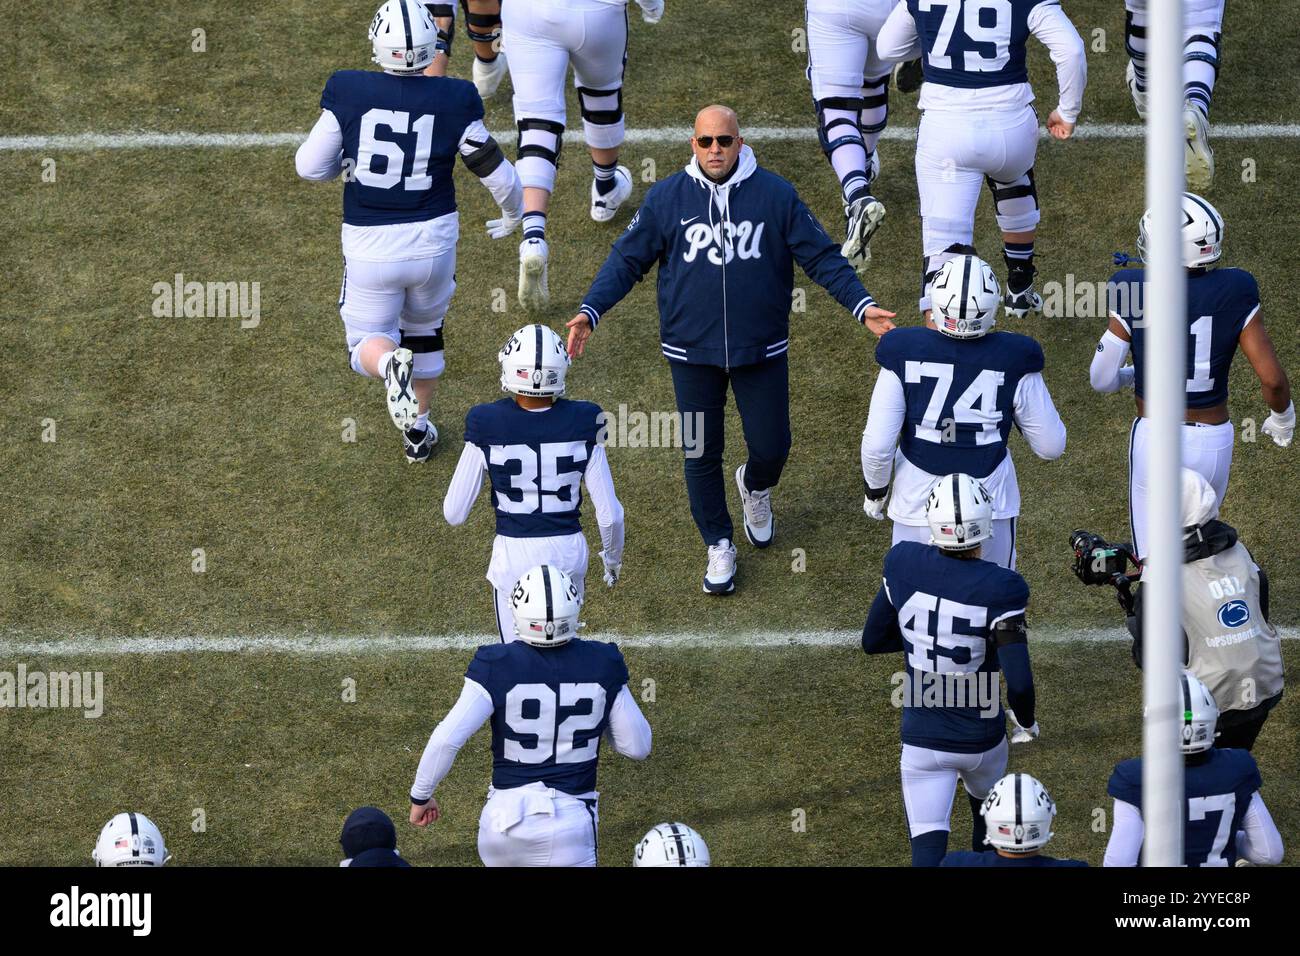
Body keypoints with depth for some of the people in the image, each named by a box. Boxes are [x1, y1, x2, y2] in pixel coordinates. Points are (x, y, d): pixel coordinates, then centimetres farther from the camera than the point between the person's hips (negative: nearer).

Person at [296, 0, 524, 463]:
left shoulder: (348, 93, -11)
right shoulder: (455, 101, -11)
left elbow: (310, 166, -4)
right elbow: (498, 174, -3)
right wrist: (513, 215, 18)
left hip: (370, 246, -1)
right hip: (433, 241, 1)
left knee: (368, 346, 12)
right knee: (424, 329, 28)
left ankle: (390, 366, -23)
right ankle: (418, 430, 35)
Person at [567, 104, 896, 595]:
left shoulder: (776, 195, -6)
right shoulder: (666, 198, -5)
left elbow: (821, 256, -1)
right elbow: (627, 260, 2)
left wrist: (862, 305, -11)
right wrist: (590, 311, -9)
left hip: (761, 351, 0)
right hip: (692, 352, 0)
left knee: (771, 447, 6)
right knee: (701, 455, 8)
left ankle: (756, 487, 43)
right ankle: (719, 546, 27)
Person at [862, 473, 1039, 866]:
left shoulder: (904, 564, -12)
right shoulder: (1000, 588, -23)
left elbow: (872, 641, 2)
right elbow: (1018, 682, -24)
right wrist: (1026, 722, -3)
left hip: (922, 742, 1)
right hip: (982, 741, -1)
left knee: (928, 852, 0)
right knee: (988, 810, 30)